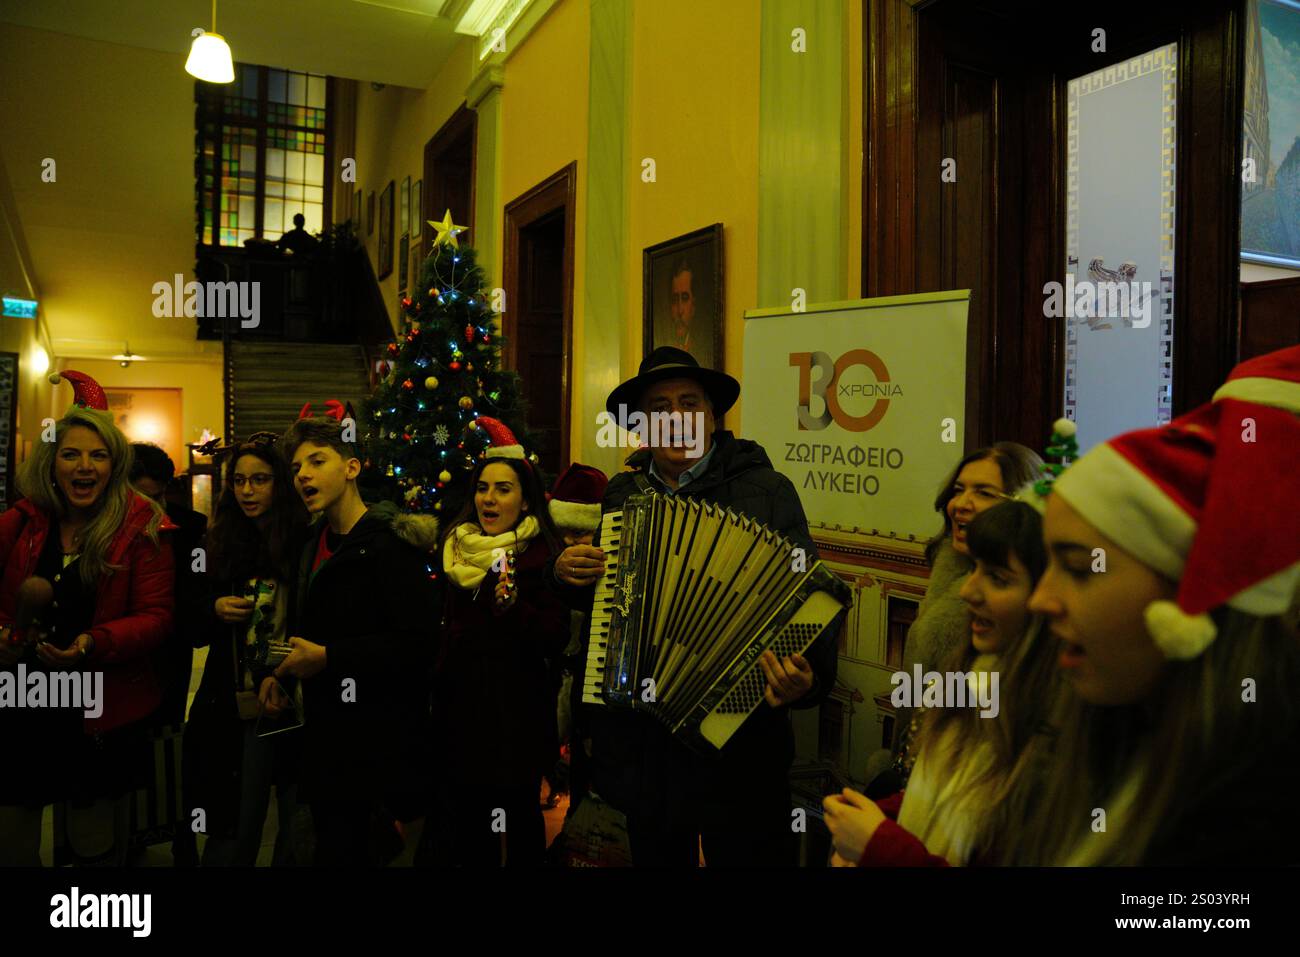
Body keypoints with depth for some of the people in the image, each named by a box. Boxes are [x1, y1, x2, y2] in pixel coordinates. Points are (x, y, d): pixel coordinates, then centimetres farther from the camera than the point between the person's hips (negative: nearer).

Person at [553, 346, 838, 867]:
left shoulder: (766, 490, -7)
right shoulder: (621, 493, 7)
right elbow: (591, 597, 20)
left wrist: (806, 676, -32)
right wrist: (566, 571, -1)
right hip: (638, 742, 5)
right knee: (655, 853, 22)